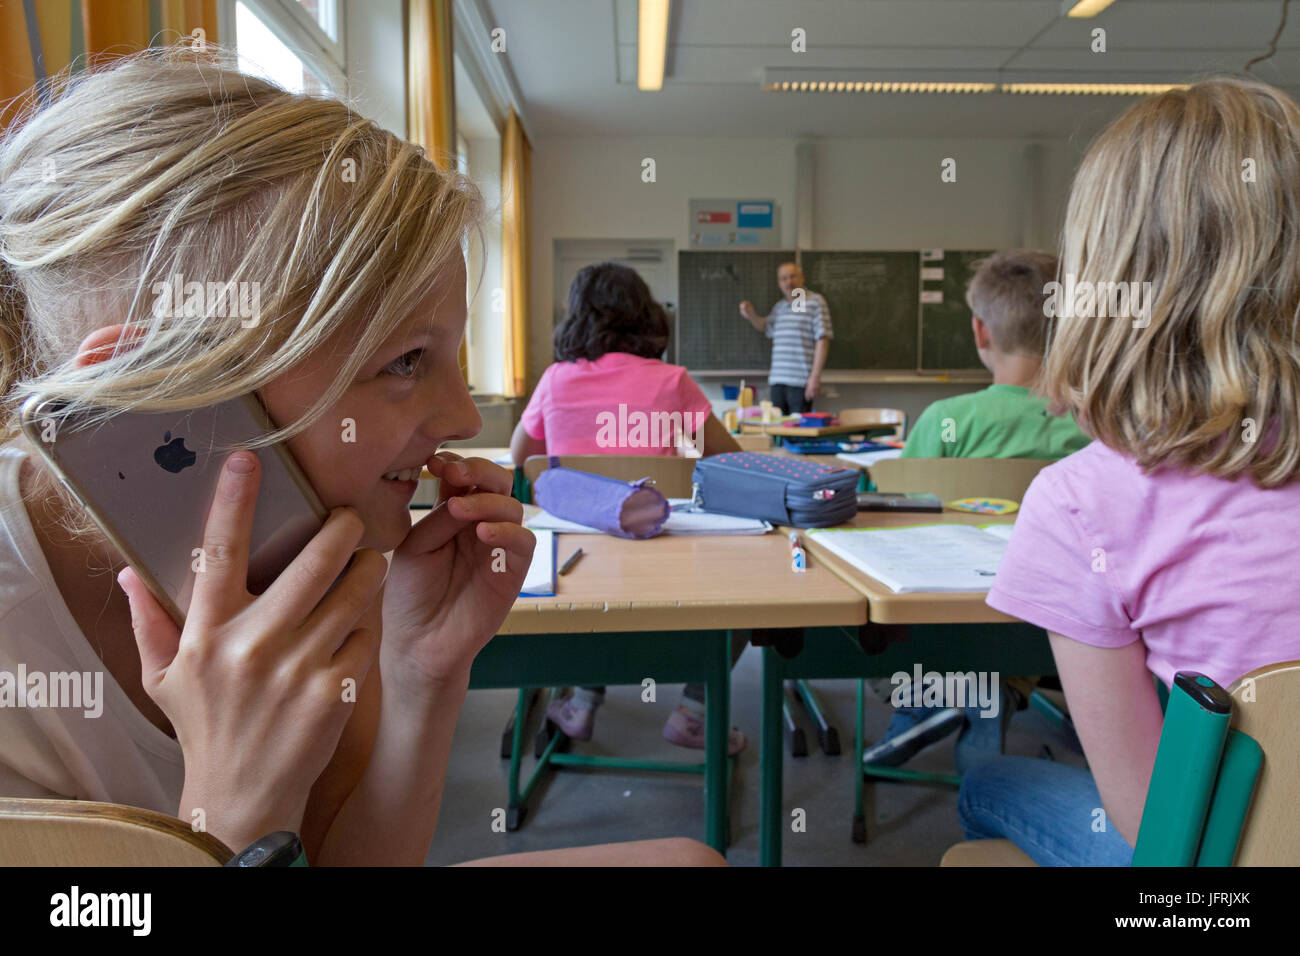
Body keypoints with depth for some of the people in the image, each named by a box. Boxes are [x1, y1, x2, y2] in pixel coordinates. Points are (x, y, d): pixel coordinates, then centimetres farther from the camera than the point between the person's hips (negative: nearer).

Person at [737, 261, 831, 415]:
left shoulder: (815, 302, -3)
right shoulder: (779, 306, 17)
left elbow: (823, 339, -9)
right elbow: (766, 326, 37)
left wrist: (815, 376, -15)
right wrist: (751, 315, 14)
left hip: (801, 382, -6)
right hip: (777, 380, 6)